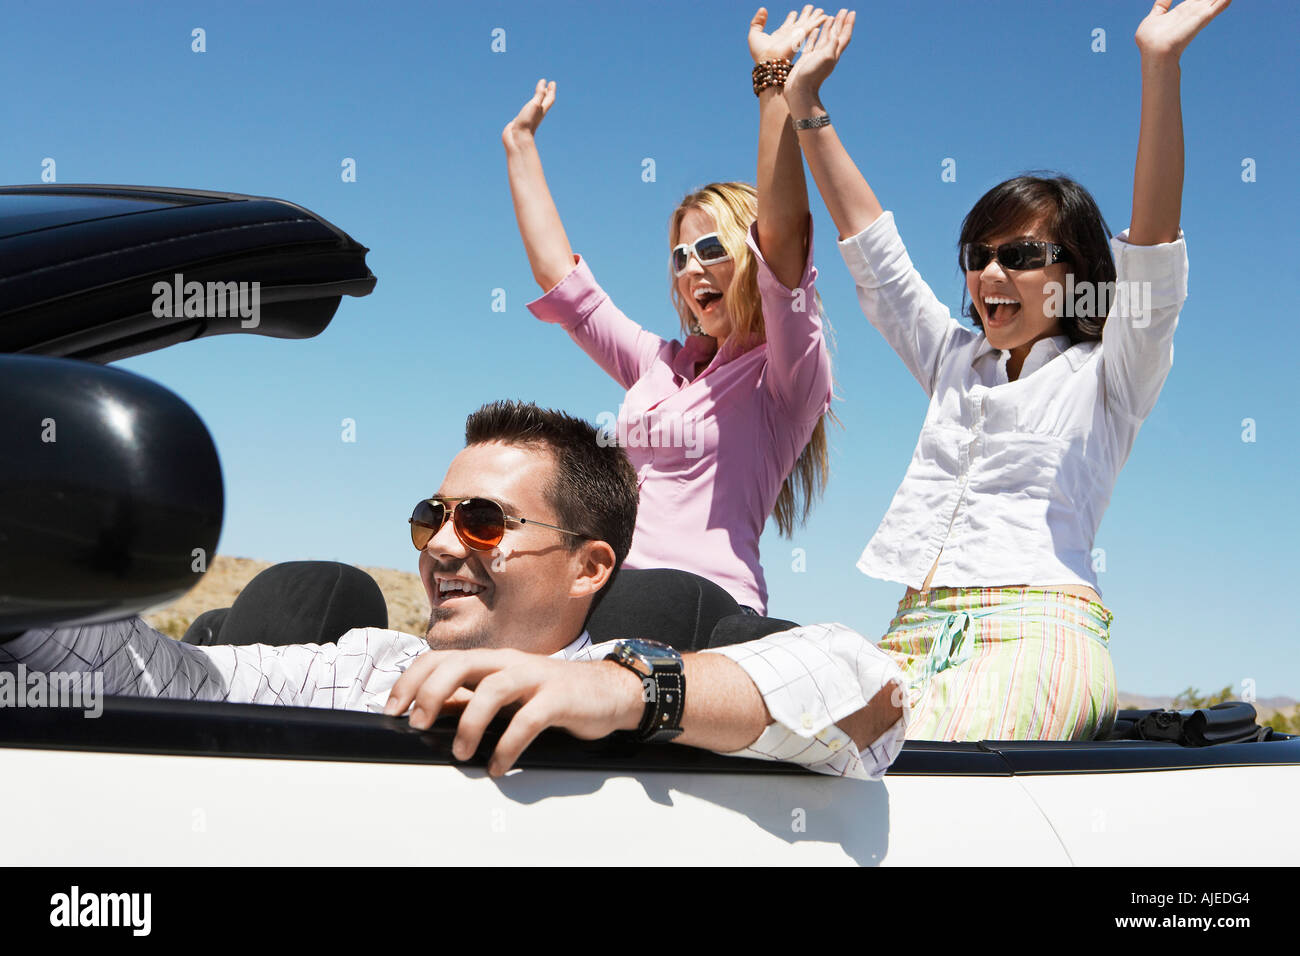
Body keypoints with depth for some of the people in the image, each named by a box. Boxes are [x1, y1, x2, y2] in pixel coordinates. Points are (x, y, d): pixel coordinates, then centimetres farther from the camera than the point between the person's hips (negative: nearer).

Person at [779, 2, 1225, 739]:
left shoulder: (1106, 376, 9)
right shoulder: (956, 360, 25)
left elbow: (1153, 262, -8)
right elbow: (873, 246, 25)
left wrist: (1162, 66, -18)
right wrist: (805, 103, 20)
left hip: (1037, 630, -5)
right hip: (916, 633, 5)